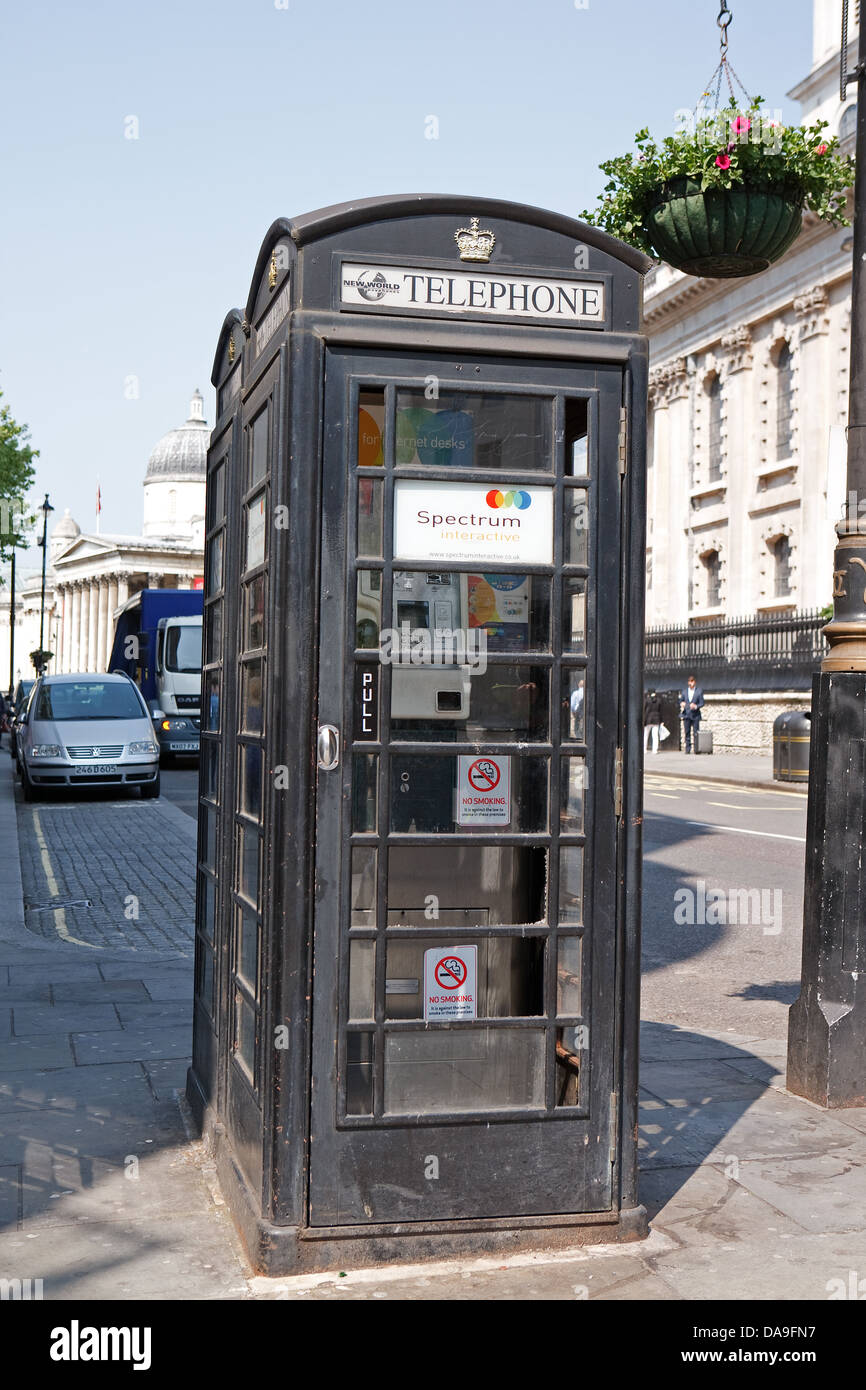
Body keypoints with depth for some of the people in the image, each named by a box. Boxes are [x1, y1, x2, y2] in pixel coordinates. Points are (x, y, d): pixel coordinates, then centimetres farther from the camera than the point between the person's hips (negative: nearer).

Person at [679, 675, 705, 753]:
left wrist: (696, 706, -19)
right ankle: (688, 749, 5)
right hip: (686, 715, 3)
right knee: (687, 733, 2)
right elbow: (681, 701, 18)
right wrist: (682, 704, -5)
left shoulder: (699, 691, 4)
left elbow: (702, 703, 0)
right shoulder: (684, 691, 13)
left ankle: (696, 749, -1)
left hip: (695, 715, -3)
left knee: (696, 733, -4)